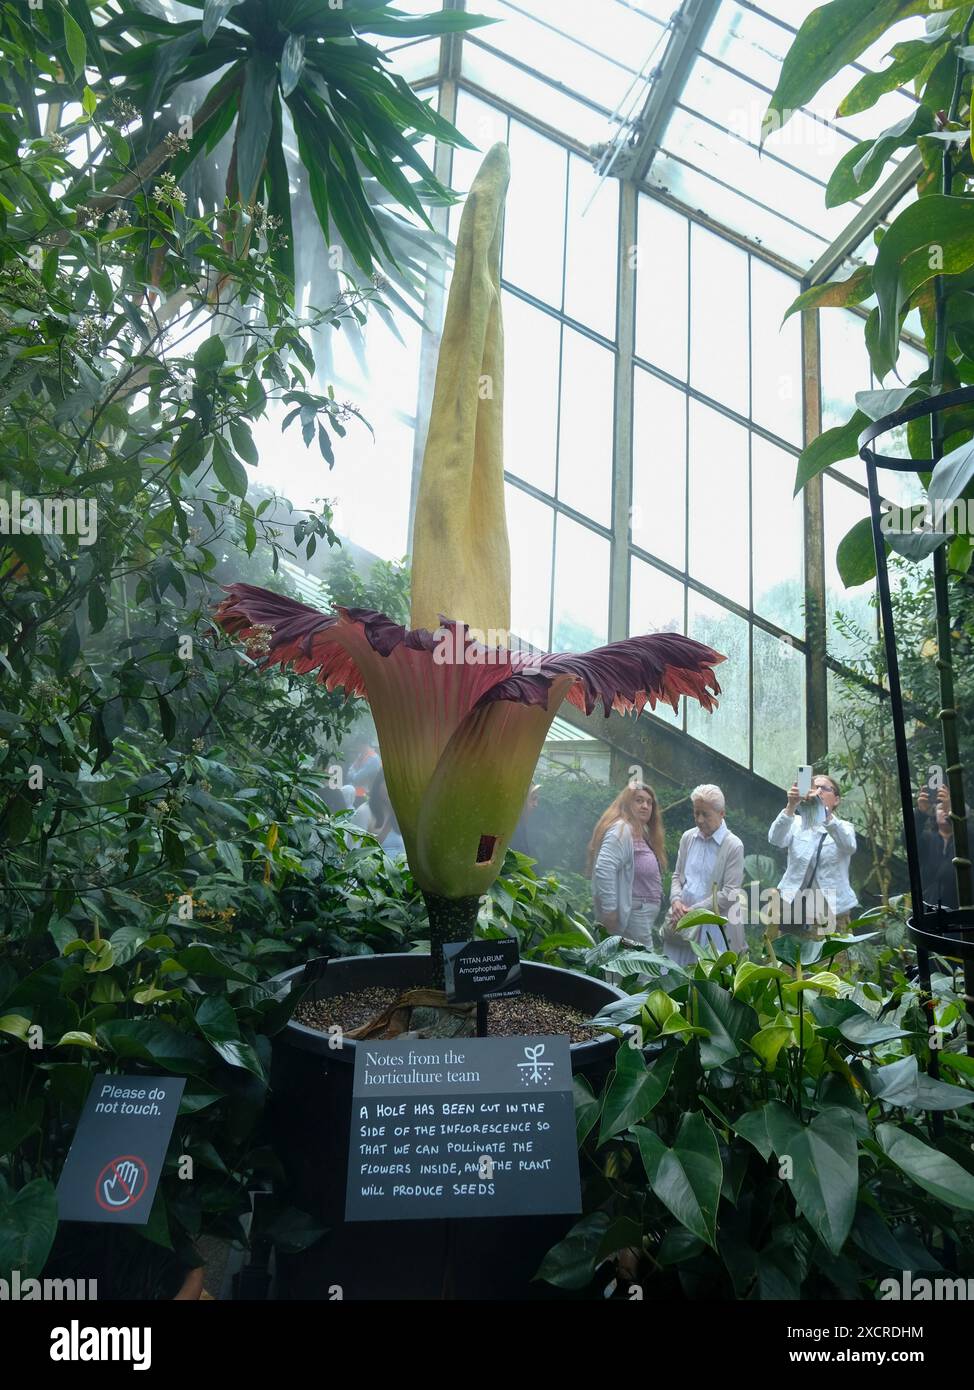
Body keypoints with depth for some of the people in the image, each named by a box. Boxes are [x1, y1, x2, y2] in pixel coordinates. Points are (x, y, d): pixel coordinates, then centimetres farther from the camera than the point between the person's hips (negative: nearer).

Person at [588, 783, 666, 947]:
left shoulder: (641, 832, 16)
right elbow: (604, 870, -27)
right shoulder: (621, 829, -16)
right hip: (631, 913, -10)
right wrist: (609, 910, -27)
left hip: (643, 914, 10)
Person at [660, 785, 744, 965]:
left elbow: (730, 893, -10)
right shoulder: (687, 837, 9)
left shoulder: (734, 846, -6)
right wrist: (676, 901, -6)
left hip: (712, 927, -4)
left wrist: (694, 911, -13)